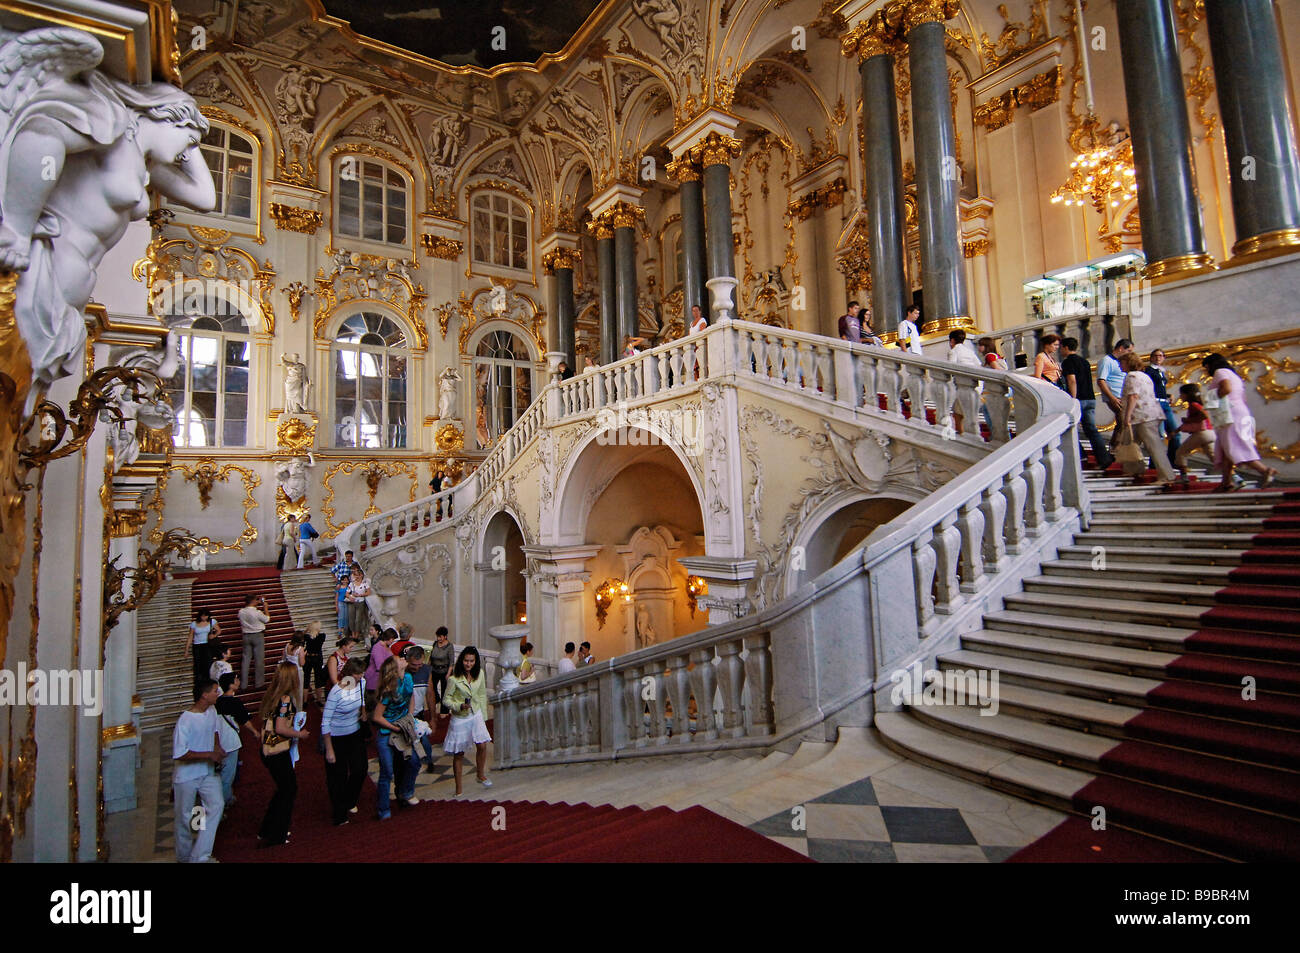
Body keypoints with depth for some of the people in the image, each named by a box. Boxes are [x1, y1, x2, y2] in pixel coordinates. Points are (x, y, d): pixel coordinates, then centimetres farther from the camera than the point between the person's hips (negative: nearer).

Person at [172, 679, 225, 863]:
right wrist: (209, 754, -23)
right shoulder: (185, 720, -23)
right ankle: (184, 857, 33)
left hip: (208, 772, 5)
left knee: (217, 805, -12)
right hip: (186, 776, -5)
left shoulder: (212, 710, 0)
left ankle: (199, 857, -4)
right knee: (184, 817, 10)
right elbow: (179, 754, -25)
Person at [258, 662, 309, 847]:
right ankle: (275, 836, 17)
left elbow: (266, 720, 13)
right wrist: (300, 734, -8)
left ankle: (267, 831, 32)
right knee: (289, 790, 8)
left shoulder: (271, 694, 4)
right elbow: (280, 728, -23)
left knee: (284, 788, 22)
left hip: (267, 750, 8)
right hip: (278, 753, -8)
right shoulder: (285, 698, -22)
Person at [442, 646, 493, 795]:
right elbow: (446, 699, -10)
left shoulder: (479, 674, -4)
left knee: (482, 746, 1)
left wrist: (483, 714, 8)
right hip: (460, 718, -3)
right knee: (458, 753, 6)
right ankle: (458, 788, 21)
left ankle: (481, 775, 28)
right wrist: (460, 706, -26)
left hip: (476, 715, 4)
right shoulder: (454, 679, -18)